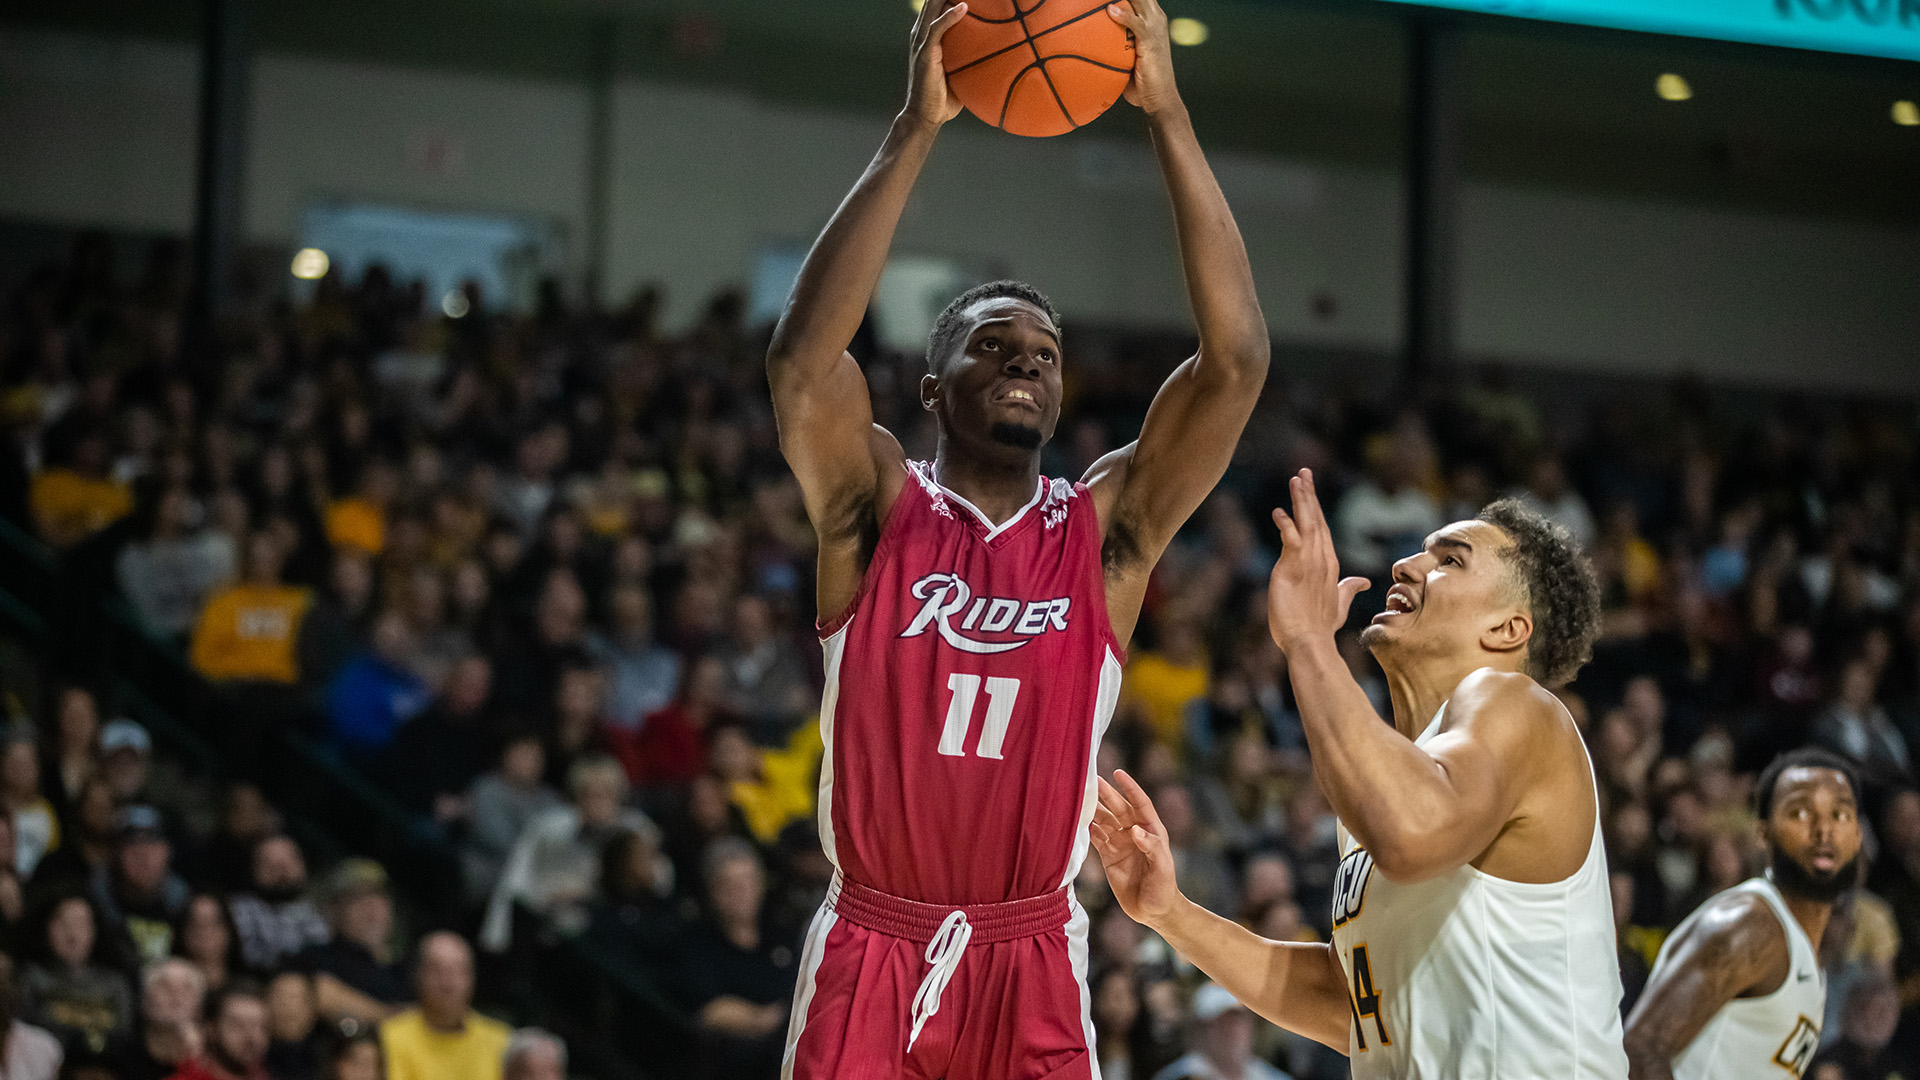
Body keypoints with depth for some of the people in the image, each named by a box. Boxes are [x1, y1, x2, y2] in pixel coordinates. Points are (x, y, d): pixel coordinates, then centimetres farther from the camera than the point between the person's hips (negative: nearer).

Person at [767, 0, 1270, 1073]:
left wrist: (1169, 116, -14)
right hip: (873, 949, -1)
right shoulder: (879, 510, 1)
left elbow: (1236, 360, -8)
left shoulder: (1106, 529, 4)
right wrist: (916, 131, -23)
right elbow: (803, 359, -18)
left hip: (1033, 958, 1)